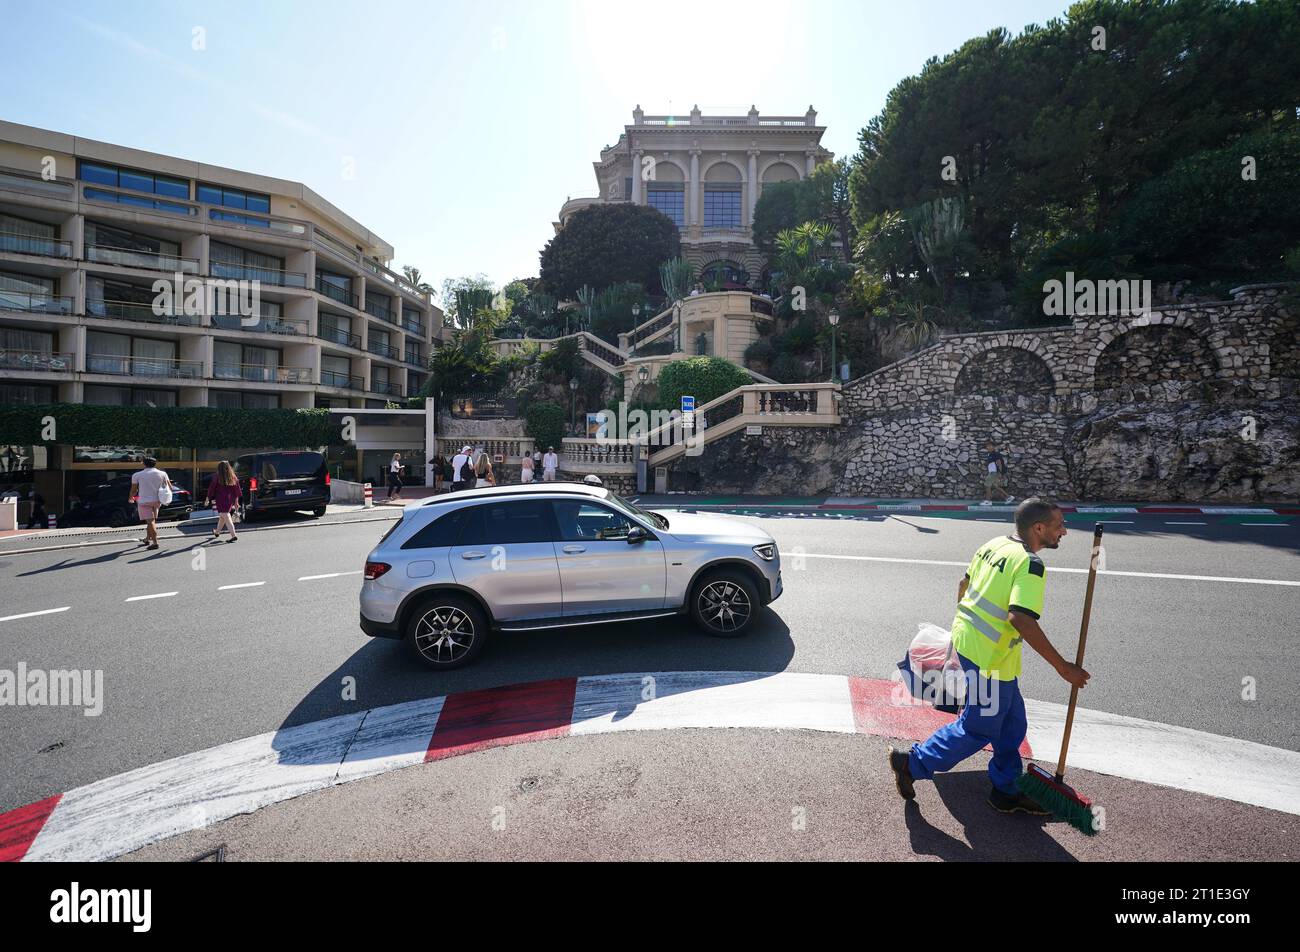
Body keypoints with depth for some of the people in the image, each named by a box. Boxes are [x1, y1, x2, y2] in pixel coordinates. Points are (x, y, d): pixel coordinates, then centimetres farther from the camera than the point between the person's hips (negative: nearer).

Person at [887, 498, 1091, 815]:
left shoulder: (995, 544, 6)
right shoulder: (1031, 565, -19)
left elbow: (963, 584, 16)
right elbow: (1021, 619, -30)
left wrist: (964, 623, 30)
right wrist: (1062, 667, -23)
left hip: (966, 636, 9)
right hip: (988, 656, -9)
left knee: (1012, 722, 21)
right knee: (978, 729, 7)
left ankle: (1005, 791, 34)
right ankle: (913, 764, 16)